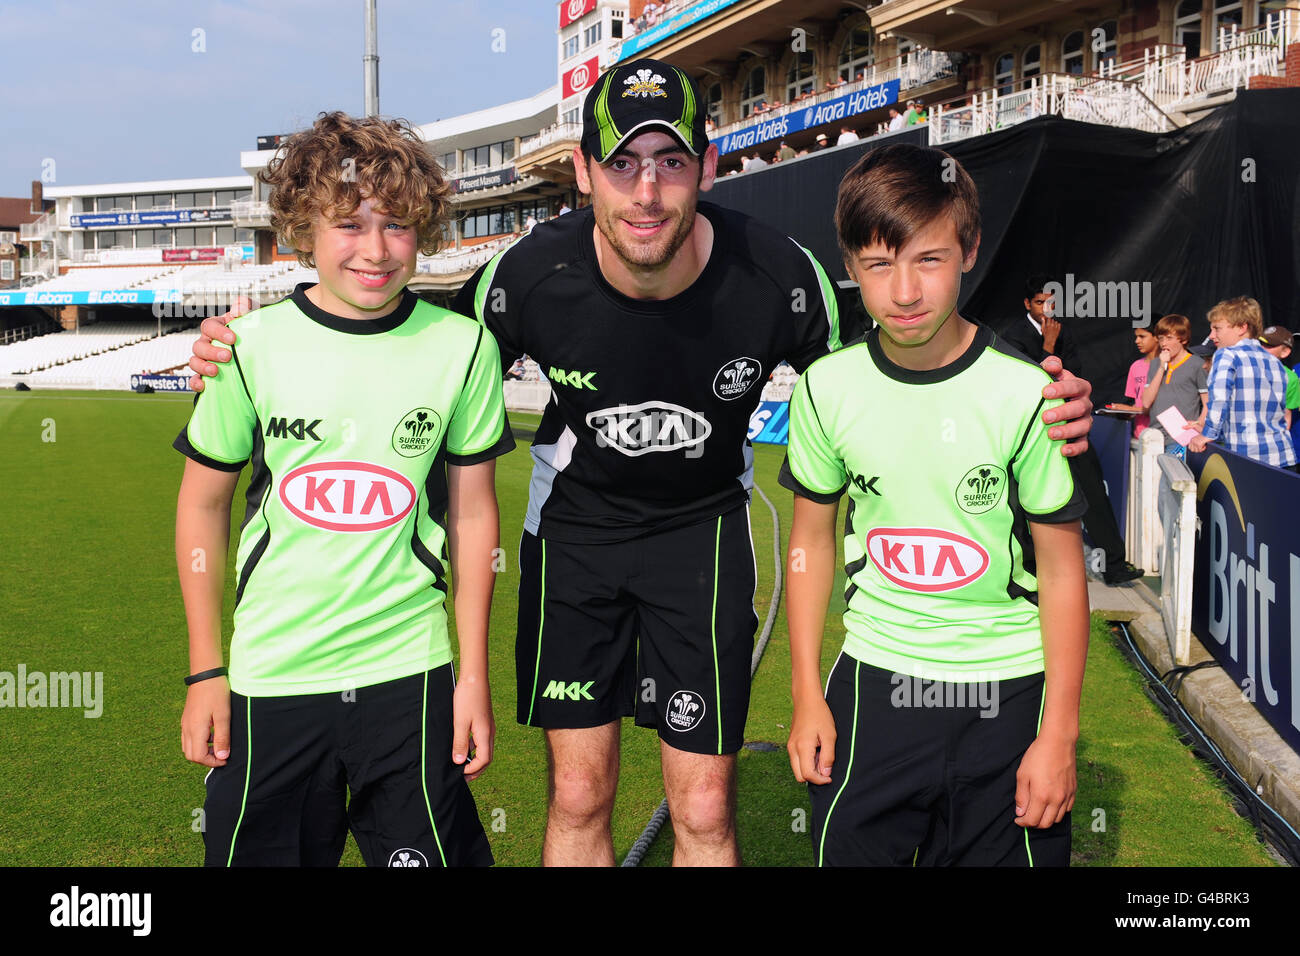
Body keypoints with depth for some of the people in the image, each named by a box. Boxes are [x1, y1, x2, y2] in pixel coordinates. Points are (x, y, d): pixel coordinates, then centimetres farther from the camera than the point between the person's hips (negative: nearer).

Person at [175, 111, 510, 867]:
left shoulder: (463, 346, -5)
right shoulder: (254, 345, -6)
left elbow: (473, 510, 2)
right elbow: (203, 502, 4)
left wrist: (476, 674, 3)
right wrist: (205, 671, 5)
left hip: (410, 670, 0)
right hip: (270, 676, 1)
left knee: (430, 853, 9)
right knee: (261, 853, 13)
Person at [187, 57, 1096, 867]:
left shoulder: (780, 279, -23)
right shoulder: (530, 277, -22)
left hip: (704, 527, 0)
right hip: (573, 525, 1)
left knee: (705, 811, 4)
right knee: (578, 795, 9)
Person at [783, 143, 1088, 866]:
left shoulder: (1026, 392, -13)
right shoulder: (826, 388, -6)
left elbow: (1062, 568, -7)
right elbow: (812, 539, 5)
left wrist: (1059, 734, -5)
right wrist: (807, 697, 5)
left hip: (1008, 687, -1)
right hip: (873, 682, 2)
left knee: (1003, 853, 9)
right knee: (846, 852, 9)